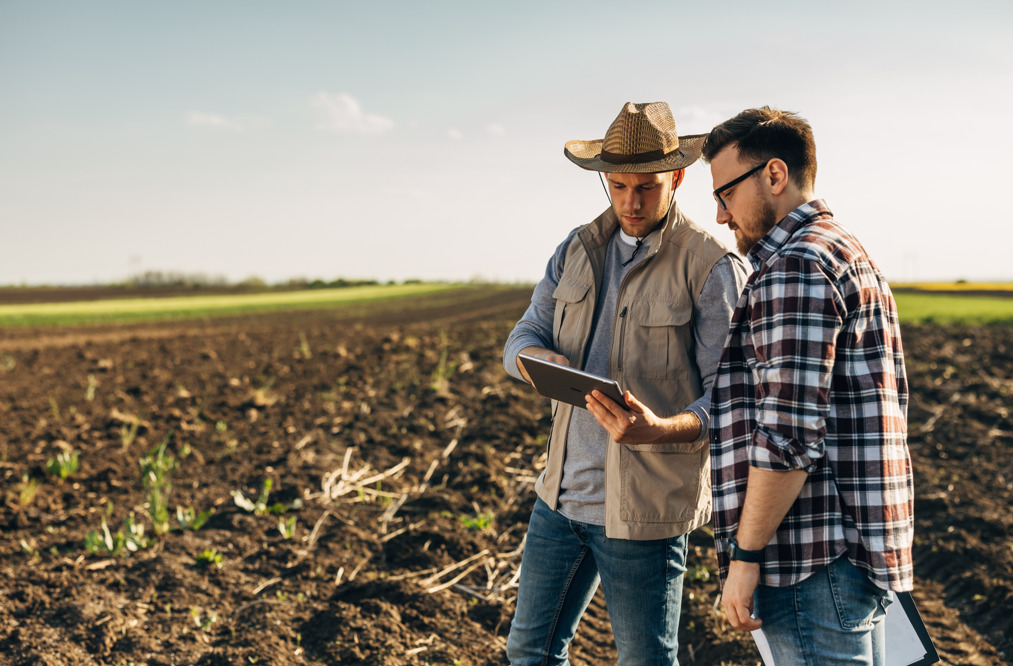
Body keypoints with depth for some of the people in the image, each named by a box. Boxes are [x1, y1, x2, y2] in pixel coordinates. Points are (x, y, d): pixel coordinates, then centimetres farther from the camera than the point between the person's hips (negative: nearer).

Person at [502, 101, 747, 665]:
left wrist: (660, 429, -34)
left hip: (643, 508, -6)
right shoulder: (579, 249, 7)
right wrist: (541, 360, -18)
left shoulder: (713, 268, -11)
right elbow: (521, 339, 7)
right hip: (562, 492, 6)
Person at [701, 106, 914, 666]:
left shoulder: (796, 267, -15)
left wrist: (745, 556, -16)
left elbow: (788, 435, -21)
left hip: (816, 559, -11)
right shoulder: (847, 252, 19)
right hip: (856, 553, 11)